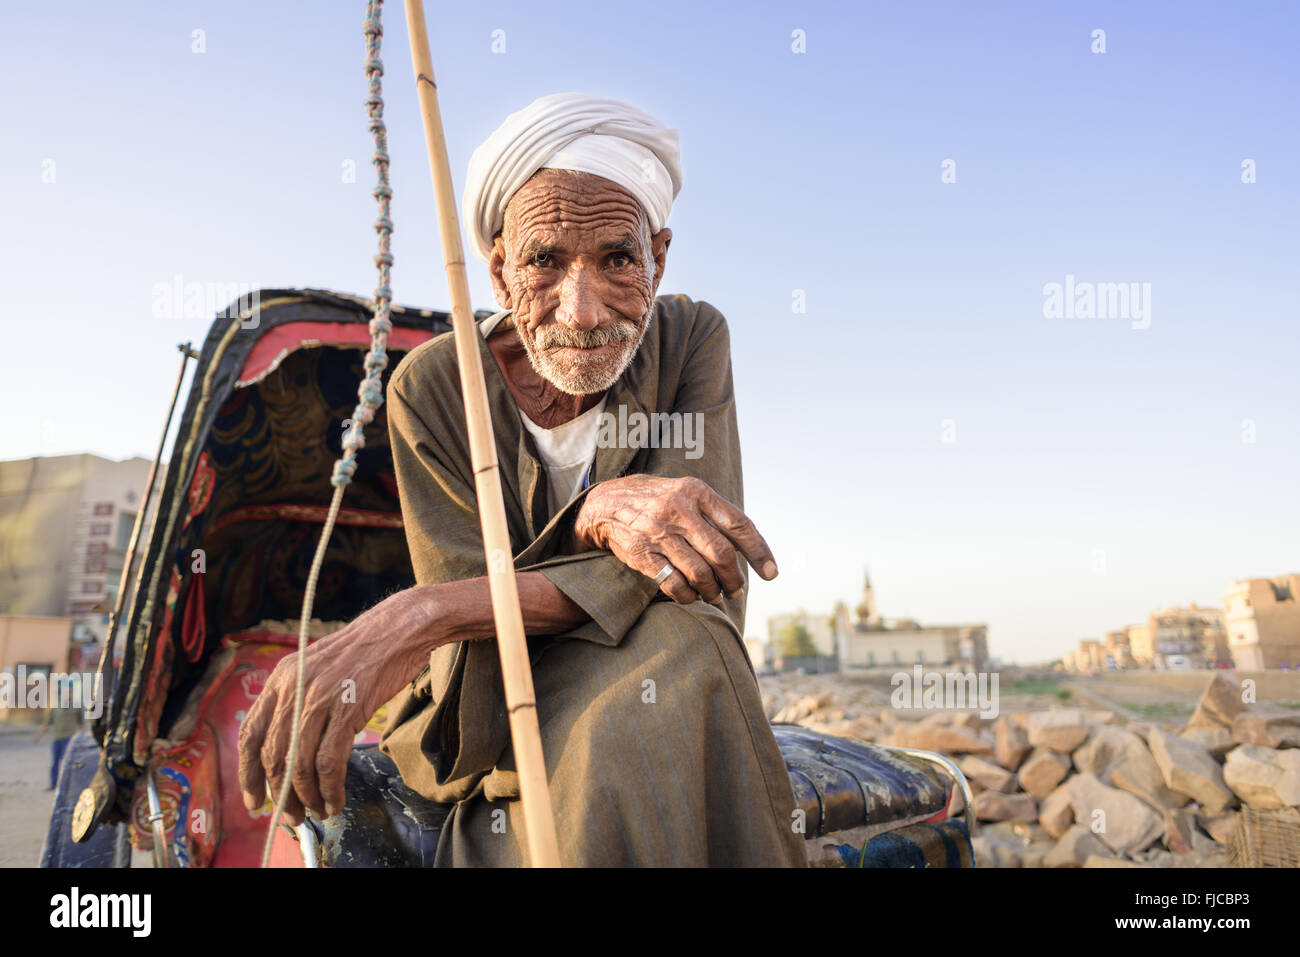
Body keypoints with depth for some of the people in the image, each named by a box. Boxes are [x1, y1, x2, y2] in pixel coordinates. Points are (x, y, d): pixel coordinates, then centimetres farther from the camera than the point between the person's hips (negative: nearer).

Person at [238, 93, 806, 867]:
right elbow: (467, 621, -16)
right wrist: (603, 513, -38)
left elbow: (702, 571, -22)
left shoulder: (693, 339, -9)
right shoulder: (434, 389, -11)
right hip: (489, 716, -2)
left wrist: (423, 615, -33)